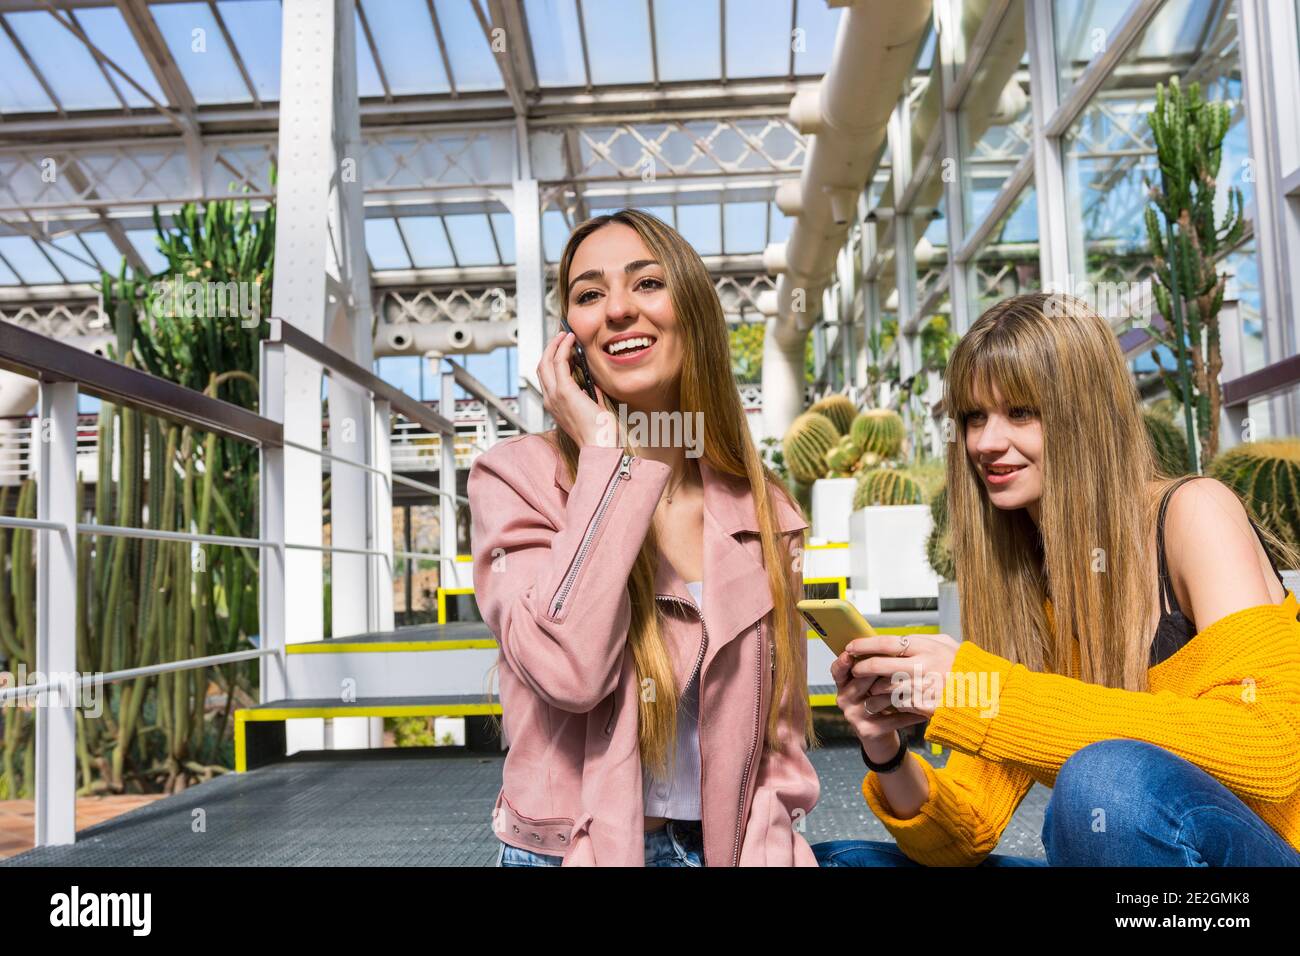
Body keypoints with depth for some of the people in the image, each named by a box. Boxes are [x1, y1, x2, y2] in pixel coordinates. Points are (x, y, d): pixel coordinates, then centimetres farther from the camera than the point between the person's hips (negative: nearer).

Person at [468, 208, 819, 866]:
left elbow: (779, 743, 5)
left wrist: (770, 854, -9)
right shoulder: (516, 477, -7)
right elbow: (568, 670, -23)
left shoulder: (764, 509, 3)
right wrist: (609, 455, -17)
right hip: (572, 847, -2)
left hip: (726, 847, 3)